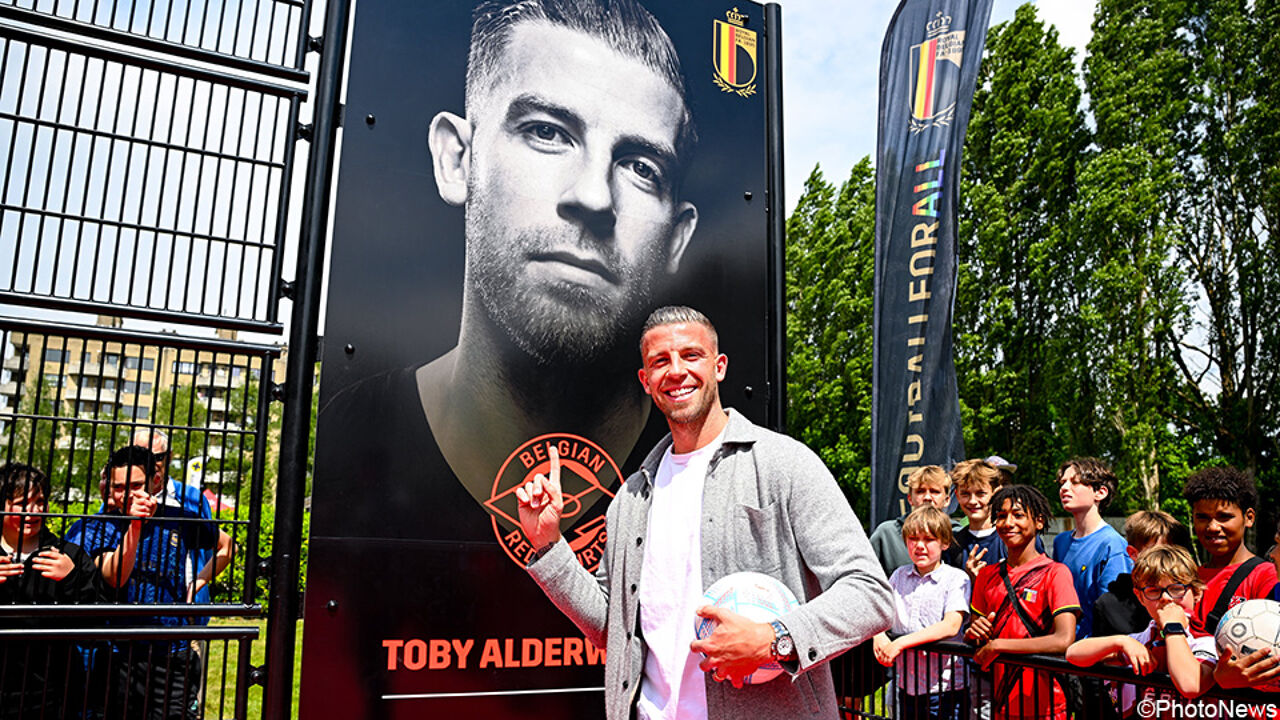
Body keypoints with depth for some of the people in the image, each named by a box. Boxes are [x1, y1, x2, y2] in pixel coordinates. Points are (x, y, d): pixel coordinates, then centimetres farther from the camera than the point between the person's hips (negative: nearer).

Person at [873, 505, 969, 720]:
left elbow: (951, 626, -18)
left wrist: (901, 643, -22)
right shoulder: (899, 575, 8)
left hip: (945, 688, -4)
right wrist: (879, 637, -12)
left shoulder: (956, 578, -7)